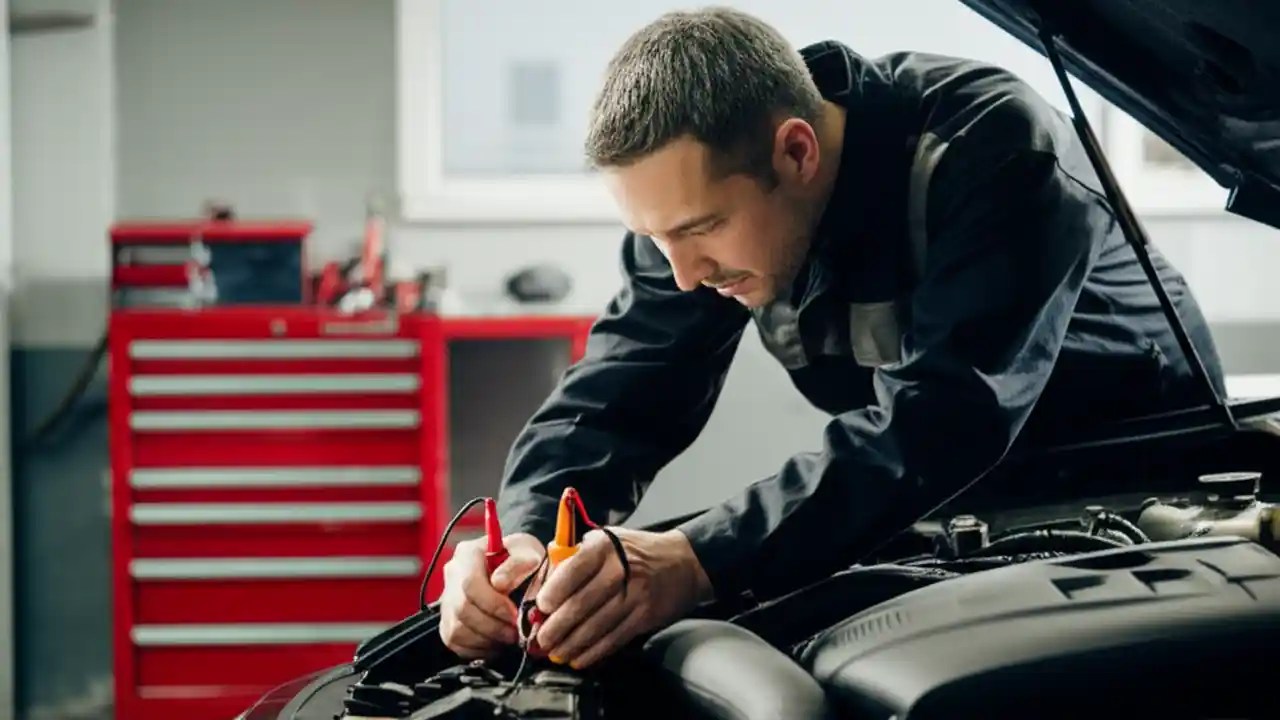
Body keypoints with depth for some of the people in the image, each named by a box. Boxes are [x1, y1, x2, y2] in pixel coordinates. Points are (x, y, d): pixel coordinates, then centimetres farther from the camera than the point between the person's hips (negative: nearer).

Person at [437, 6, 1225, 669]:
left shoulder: (989, 149, -34)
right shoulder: (700, 193, -15)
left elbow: (938, 419, -44)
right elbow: (618, 395, -13)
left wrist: (700, 563, -54)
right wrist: (529, 541, -34)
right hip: (966, 499, 4)